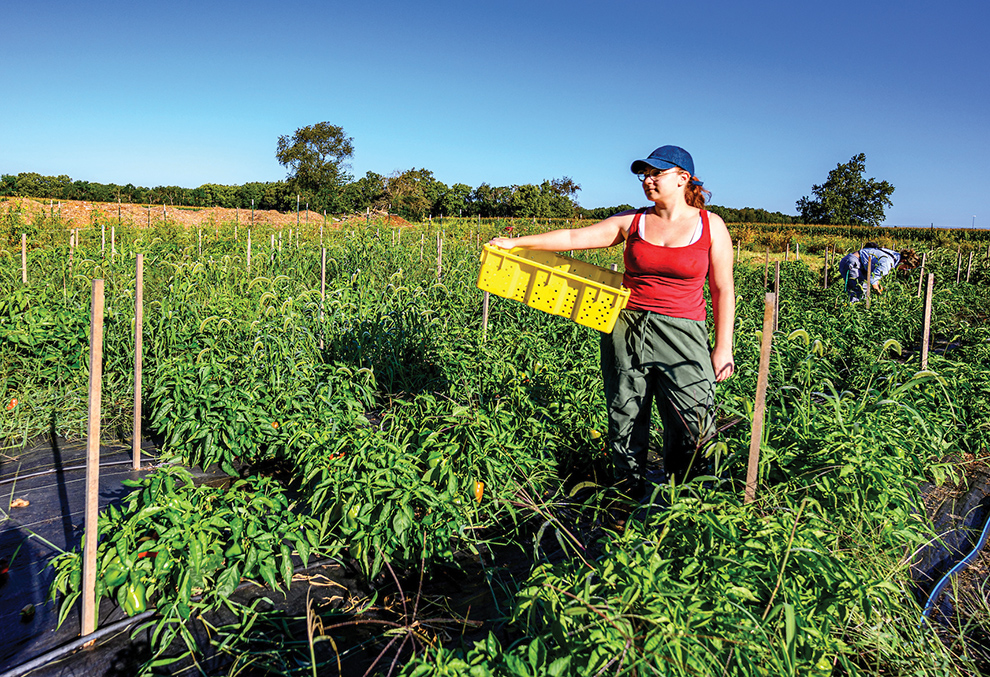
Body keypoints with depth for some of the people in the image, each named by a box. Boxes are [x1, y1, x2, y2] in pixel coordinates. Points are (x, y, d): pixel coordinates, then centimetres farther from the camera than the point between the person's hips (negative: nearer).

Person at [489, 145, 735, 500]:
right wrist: (516, 242, 0)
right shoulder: (632, 221, 7)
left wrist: (723, 348, 0)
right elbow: (574, 237, 6)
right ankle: (628, 496, 25)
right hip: (625, 330, 2)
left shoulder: (710, 225, 3)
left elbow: (723, 290, 4)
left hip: (681, 337, -2)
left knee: (693, 430, -7)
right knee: (626, 421, 7)